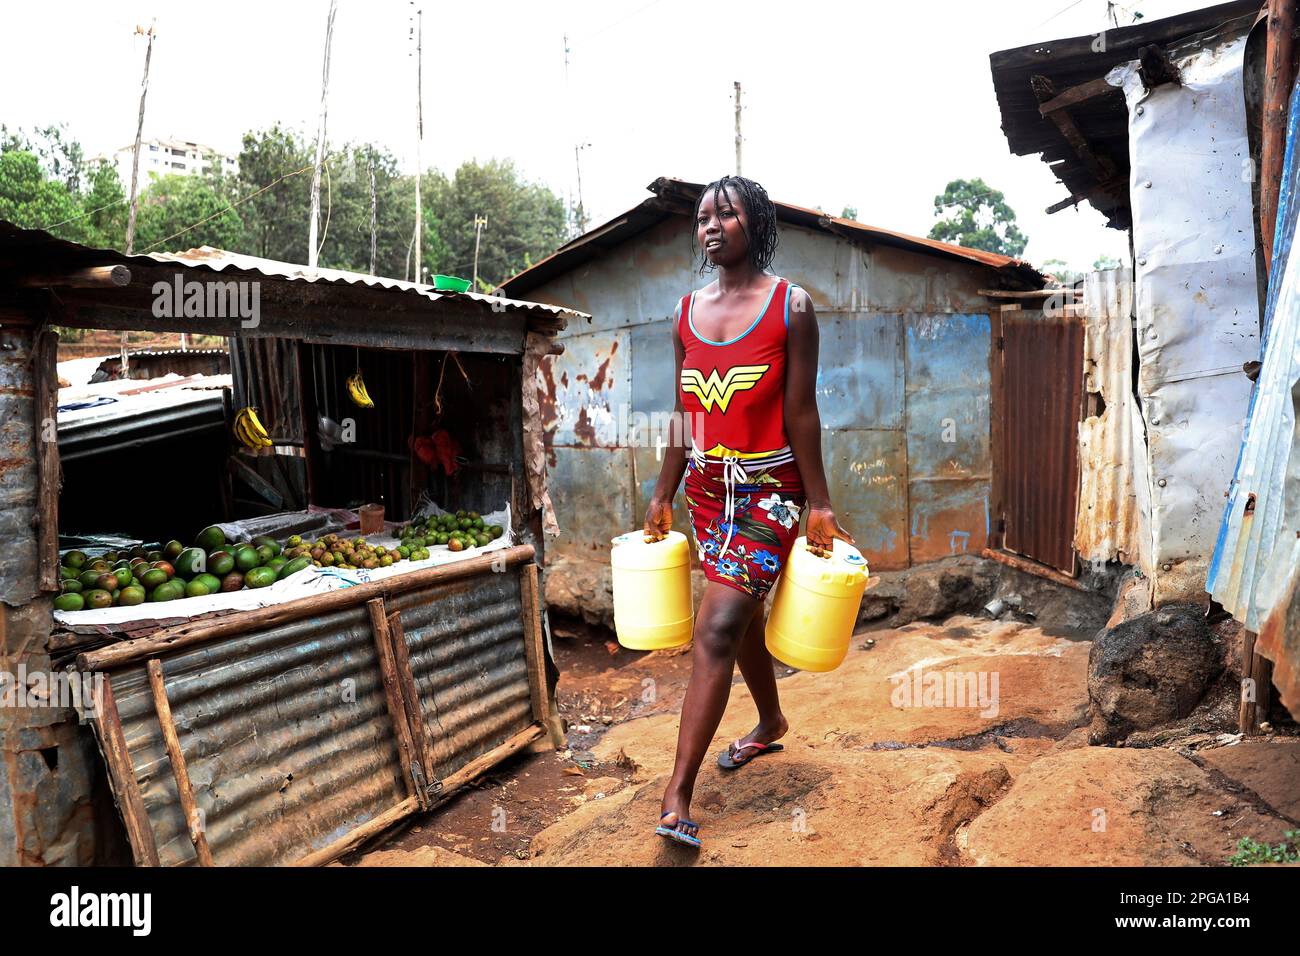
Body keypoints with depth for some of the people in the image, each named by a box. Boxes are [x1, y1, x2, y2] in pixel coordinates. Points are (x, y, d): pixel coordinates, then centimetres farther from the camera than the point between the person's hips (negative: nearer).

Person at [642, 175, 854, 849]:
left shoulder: (790, 306, -6)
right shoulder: (688, 311, 8)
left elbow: (802, 413, -7)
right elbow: (682, 415, 12)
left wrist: (819, 503, -8)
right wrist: (663, 495, 12)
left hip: (769, 489, -6)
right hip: (708, 488, 6)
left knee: (717, 629, -13)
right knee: (741, 617, 18)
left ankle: (677, 796, -10)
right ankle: (771, 723, 43)